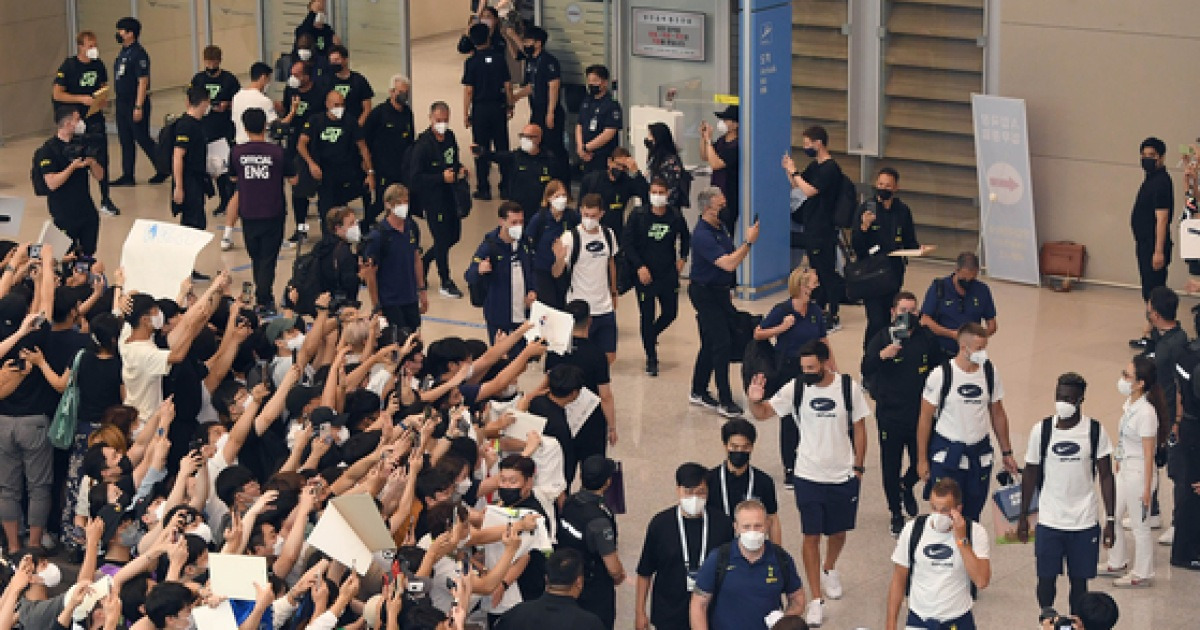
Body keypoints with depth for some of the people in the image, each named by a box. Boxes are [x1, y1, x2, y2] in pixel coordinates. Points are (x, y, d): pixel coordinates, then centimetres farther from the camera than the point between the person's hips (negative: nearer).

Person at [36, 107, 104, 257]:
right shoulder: (48, 150, -10)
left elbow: (99, 176, 7)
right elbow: (52, 183, -18)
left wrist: (92, 162, -14)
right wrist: (73, 167, -25)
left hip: (86, 209, 5)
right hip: (64, 213, -5)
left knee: (89, 253, 9)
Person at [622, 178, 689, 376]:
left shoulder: (675, 217, -3)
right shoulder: (638, 216, -9)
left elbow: (685, 238, 17)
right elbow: (627, 242, -7)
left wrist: (682, 258, 7)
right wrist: (639, 267, -15)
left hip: (668, 274, 3)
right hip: (645, 274, -2)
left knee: (670, 313, 9)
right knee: (647, 315, 2)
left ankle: (651, 335, 41)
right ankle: (651, 358, 15)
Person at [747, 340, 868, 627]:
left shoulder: (849, 387, -10)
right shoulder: (796, 388, -10)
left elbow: (858, 428, 0)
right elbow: (763, 413, -8)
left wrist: (858, 466, 1)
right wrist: (755, 401, -31)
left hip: (843, 475, 1)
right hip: (808, 475, -1)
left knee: (838, 530, 18)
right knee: (811, 536, 0)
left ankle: (829, 569, 50)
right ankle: (816, 600, 8)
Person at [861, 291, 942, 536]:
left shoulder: (926, 338, 1)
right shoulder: (882, 338, -8)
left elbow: (938, 367, 17)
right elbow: (866, 371, -21)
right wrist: (882, 355, -39)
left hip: (920, 414, 2)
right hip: (890, 413, -2)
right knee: (891, 466, 6)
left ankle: (906, 487, 42)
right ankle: (896, 514, 24)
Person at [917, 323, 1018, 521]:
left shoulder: (989, 372, -1)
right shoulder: (941, 375, -13)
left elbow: (997, 414, 10)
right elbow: (925, 418, -6)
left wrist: (1006, 452, 11)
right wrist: (922, 459, -6)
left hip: (979, 453, 4)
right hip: (946, 454, -4)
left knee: (972, 515, 10)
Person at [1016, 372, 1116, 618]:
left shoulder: (1095, 431, -6)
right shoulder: (1041, 430, -4)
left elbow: (1106, 476, 0)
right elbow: (1030, 475, 6)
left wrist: (1110, 519, -4)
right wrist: (1023, 516, 9)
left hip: (1085, 523, -1)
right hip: (1049, 522, 1)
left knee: (1079, 582, 8)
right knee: (1046, 580, 6)